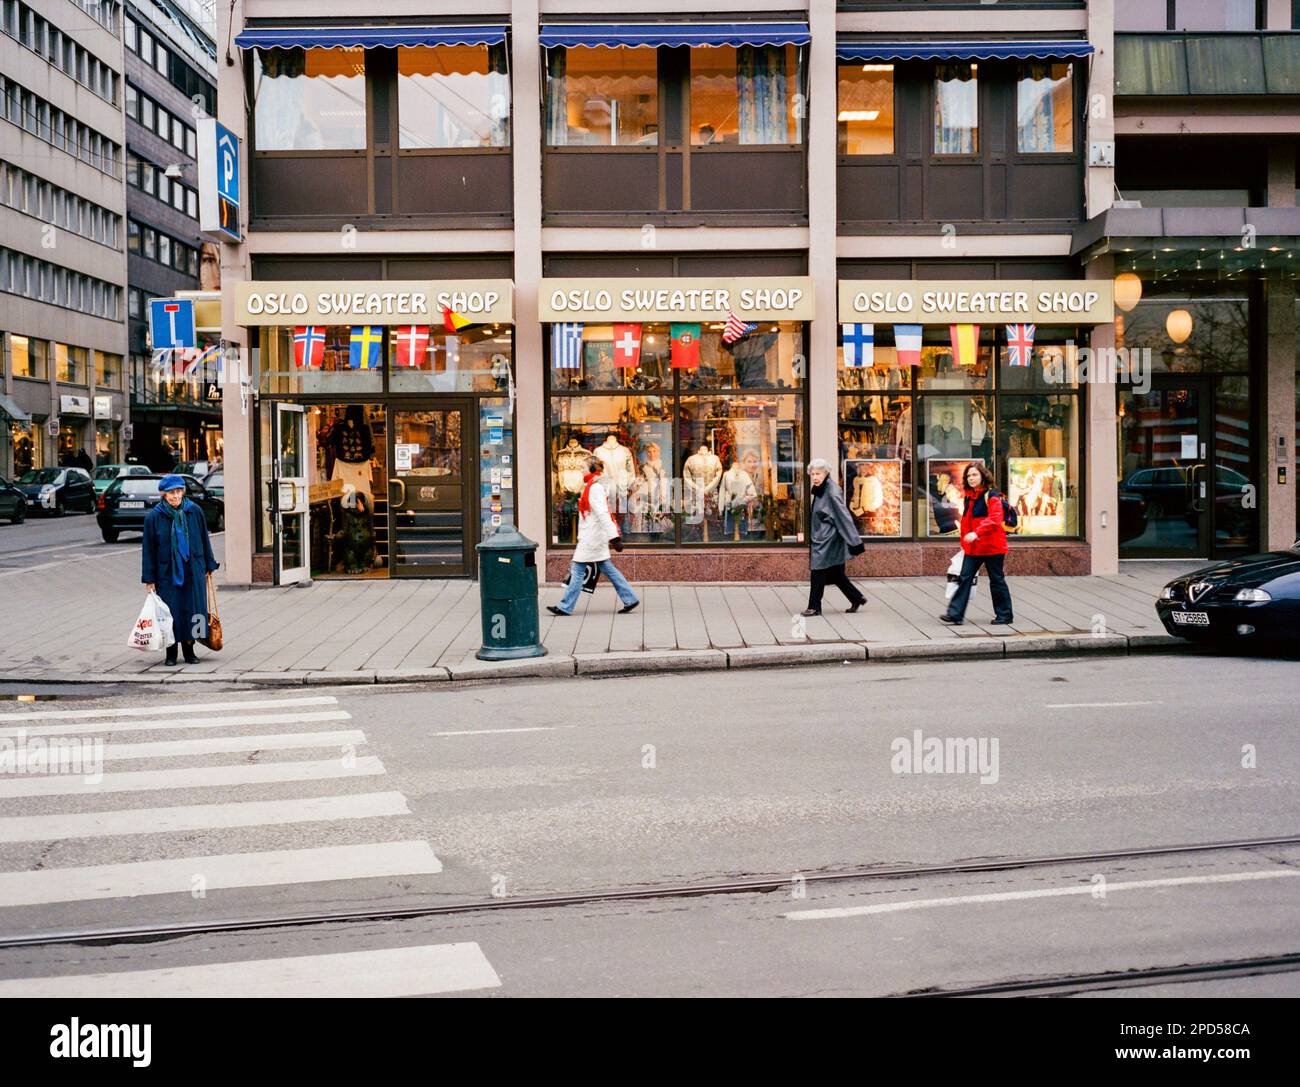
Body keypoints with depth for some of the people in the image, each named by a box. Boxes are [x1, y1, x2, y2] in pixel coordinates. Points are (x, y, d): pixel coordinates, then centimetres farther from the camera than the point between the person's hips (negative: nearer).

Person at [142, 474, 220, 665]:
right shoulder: (153, 517, -4)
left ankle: (189, 649, 16)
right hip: (166, 572, -2)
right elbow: (148, 549, -2)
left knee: (192, 609, 4)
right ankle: (171, 653, 11)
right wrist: (149, 579, -4)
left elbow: (204, 540, 9)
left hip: (193, 571, 2)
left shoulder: (194, 512, 0)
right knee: (170, 611, 0)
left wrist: (209, 566, 9)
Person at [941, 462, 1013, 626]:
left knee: (996, 580, 4)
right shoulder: (969, 497, 13)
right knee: (965, 577, -2)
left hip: (991, 546, -7)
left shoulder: (992, 496, -12)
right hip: (972, 548, 7)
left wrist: (976, 533, -37)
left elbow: (995, 519, -25)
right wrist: (964, 540, 19)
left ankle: (1005, 615, 16)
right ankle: (955, 614, -6)